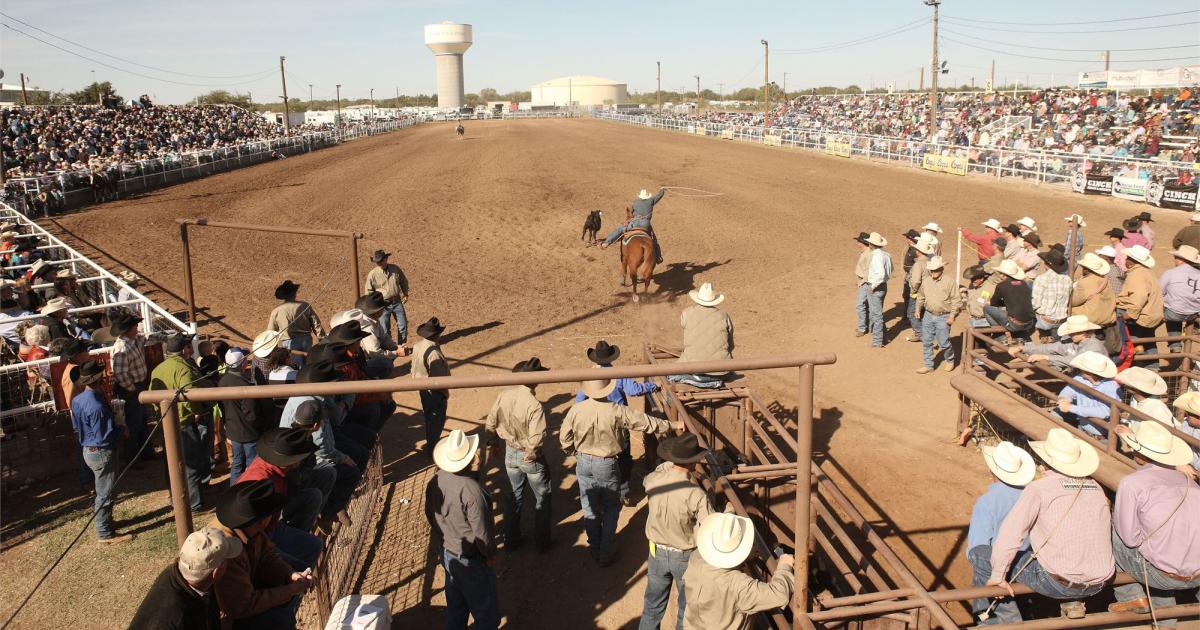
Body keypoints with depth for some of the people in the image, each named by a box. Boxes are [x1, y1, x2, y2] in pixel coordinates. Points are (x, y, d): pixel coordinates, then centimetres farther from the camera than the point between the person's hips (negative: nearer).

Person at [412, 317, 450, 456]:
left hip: (423, 388, 9)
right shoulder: (433, 352, -31)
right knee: (437, 419, 8)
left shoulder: (417, 345, -4)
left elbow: (415, 368, 6)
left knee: (429, 416, 24)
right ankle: (432, 448, 19)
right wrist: (445, 392, -10)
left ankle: (431, 443, 39)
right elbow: (437, 377, -26)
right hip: (434, 391, -9)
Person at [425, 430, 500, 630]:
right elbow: (482, 533, -24)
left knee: (455, 606, 24)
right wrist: (490, 554, -5)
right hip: (471, 561, -7)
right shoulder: (471, 490, -31)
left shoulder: (435, 482, -10)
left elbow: (431, 517, 5)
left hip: (447, 555, 7)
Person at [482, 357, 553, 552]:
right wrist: (532, 455, -12)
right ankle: (541, 542, 30)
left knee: (513, 497, 23)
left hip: (510, 454, 5)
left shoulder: (504, 396, -12)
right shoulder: (534, 406, -30)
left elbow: (490, 424, -2)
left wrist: (488, 445, 13)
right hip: (530, 458, -5)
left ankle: (511, 541, 35)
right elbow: (536, 440, -31)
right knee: (542, 499, 18)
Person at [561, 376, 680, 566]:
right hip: (606, 465, -2)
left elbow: (565, 436, -3)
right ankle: (605, 554, 16)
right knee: (611, 508, 16)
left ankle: (595, 550, 30)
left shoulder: (576, 410, -15)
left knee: (590, 508, 17)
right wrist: (672, 425, 1)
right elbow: (645, 422, -12)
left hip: (583, 463, 3)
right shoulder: (616, 412, -21)